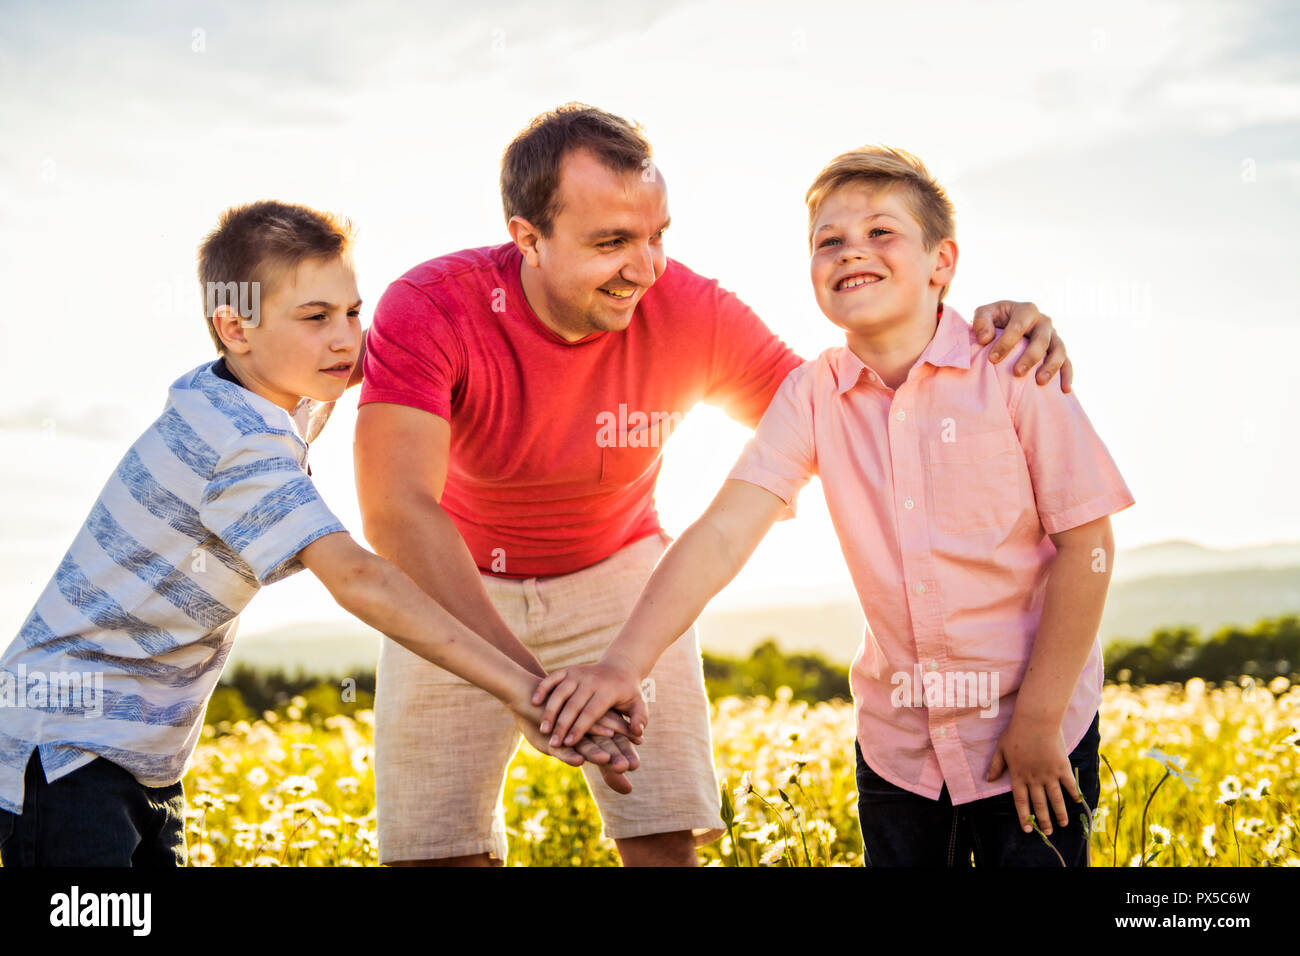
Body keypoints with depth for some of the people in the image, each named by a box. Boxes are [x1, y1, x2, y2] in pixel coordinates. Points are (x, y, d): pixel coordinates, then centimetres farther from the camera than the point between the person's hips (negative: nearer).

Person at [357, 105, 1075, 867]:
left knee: (666, 840, -12)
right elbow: (397, 513, -39)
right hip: (456, 585, -1)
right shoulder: (429, 311, -27)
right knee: (437, 848, -5)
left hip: (617, 571, 1)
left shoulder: (692, 313, -19)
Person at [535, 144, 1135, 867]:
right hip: (899, 741, 3)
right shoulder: (813, 395, -4)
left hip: (1036, 729, -2)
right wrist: (625, 662, -25)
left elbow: (1086, 544, -10)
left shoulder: (1013, 368, -12)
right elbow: (724, 533, -13)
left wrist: (1039, 720, -11)